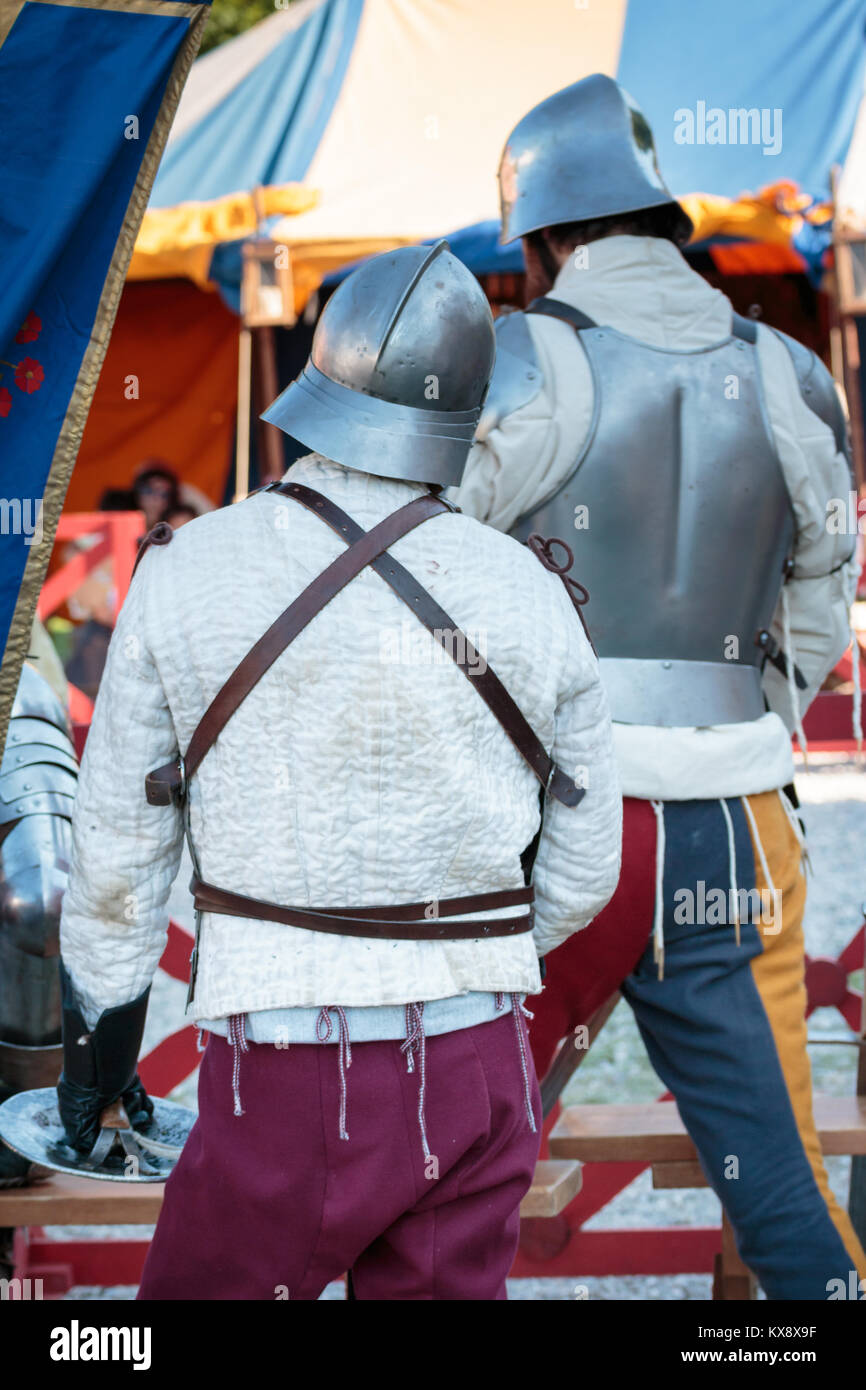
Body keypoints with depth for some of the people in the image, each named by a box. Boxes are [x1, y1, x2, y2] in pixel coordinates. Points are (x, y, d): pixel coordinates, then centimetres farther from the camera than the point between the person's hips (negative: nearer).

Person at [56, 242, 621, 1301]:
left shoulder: (187, 571, -7)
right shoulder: (530, 595, -1)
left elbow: (119, 837, 1)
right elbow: (584, 867, 8)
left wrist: (98, 1029, 16)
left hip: (291, 1084, -3)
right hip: (477, 1070, 3)